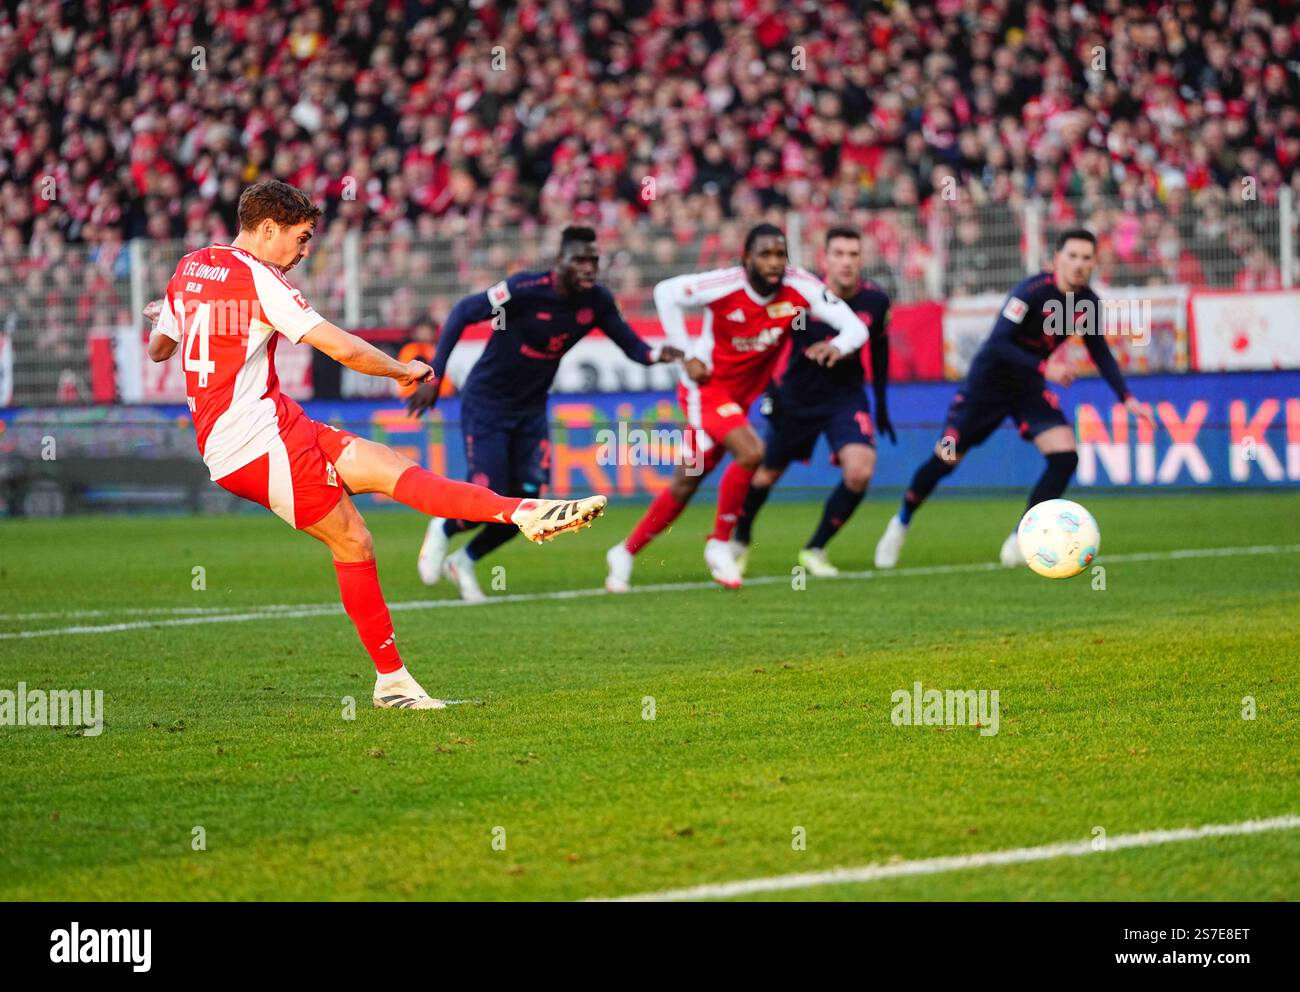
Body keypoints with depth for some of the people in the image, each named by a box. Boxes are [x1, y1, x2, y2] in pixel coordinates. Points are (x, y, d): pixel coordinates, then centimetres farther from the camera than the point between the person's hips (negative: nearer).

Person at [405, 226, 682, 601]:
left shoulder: (597, 301, -8)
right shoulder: (525, 290, -25)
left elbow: (628, 341, 1)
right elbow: (463, 313, -18)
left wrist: (655, 354, -23)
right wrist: (435, 375, -21)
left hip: (530, 411, 5)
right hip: (486, 404, -5)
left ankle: (464, 562, 24)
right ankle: (442, 530, 24)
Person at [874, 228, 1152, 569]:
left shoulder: (1088, 303, -6)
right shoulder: (1032, 292, -26)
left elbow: (1100, 353, 9)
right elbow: (998, 344, -32)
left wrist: (1126, 398, 2)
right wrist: (1044, 368, -39)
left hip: (1029, 388, 5)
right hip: (988, 382, -5)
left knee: (1064, 457, -14)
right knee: (944, 461, 2)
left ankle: (1019, 542, -3)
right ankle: (902, 522, 28)